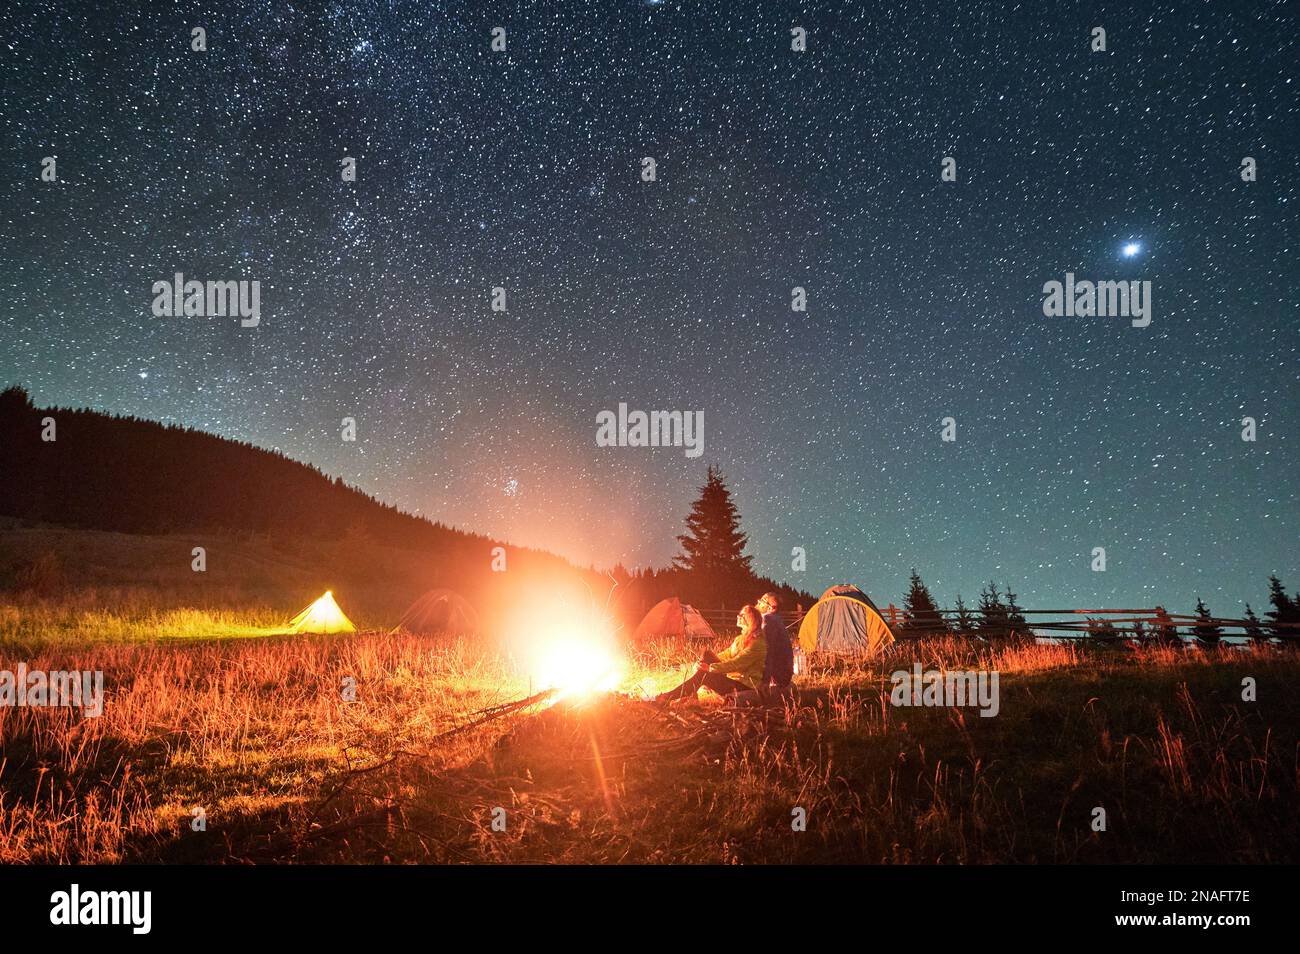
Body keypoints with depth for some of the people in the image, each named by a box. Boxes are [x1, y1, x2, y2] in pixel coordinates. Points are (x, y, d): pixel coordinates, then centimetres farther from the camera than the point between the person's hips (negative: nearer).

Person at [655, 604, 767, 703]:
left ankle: (668, 697, -16)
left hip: (746, 686, -9)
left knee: (702, 675, -22)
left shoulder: (757, 642, -17)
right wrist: (704, 663, 4)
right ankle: (691, 694, -13)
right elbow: (726, 655, 18)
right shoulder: (741, 639, 15)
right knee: (706, 655, -5)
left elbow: (736, 663, -24)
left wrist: (710, 667, -26)